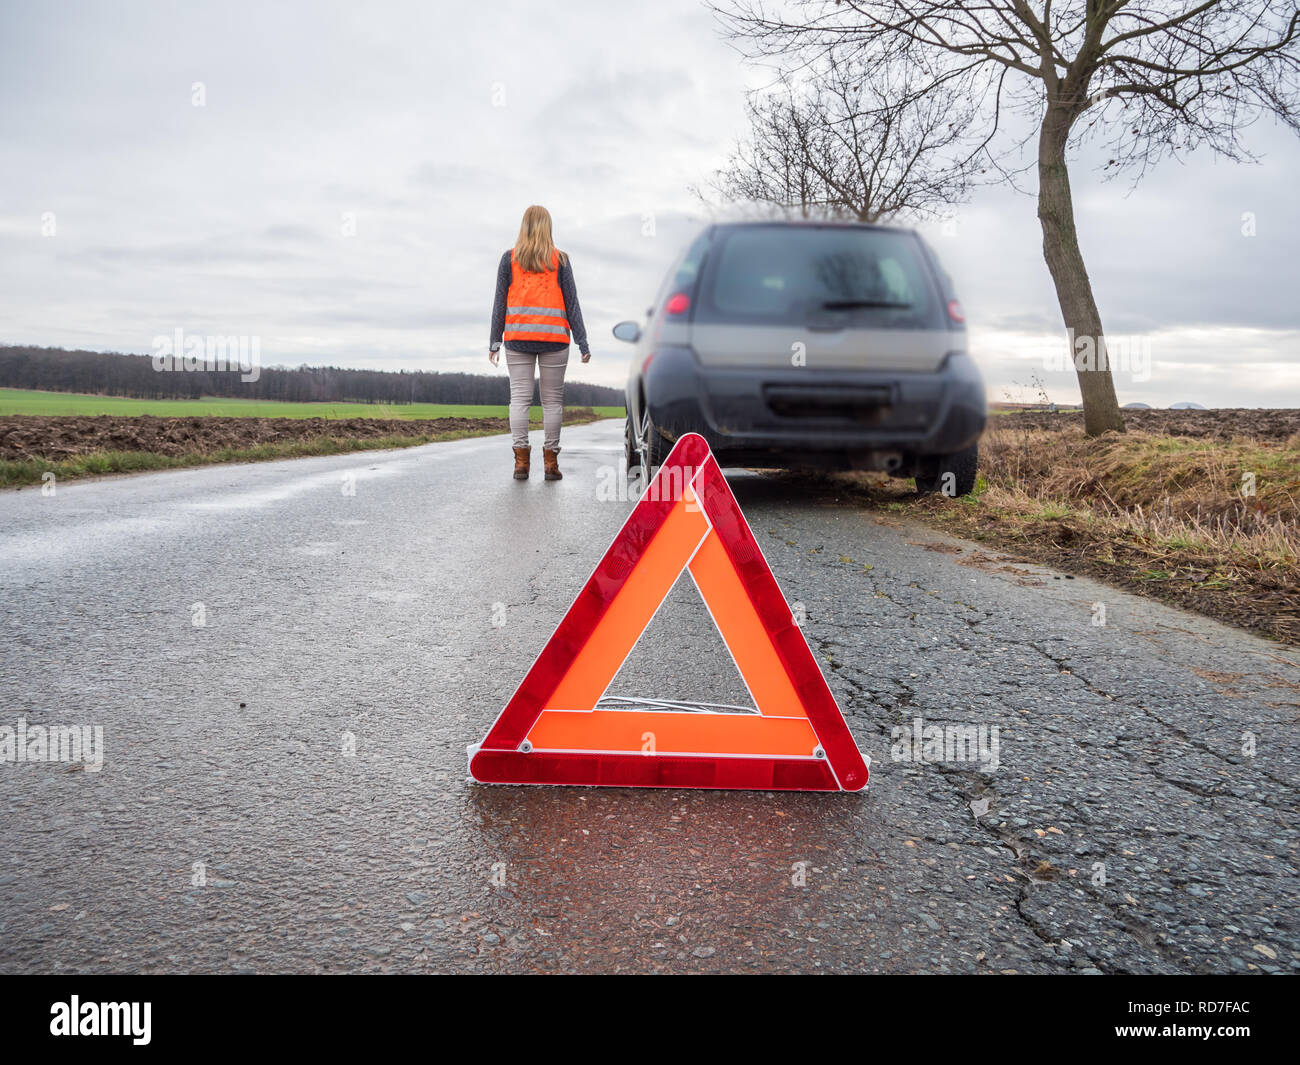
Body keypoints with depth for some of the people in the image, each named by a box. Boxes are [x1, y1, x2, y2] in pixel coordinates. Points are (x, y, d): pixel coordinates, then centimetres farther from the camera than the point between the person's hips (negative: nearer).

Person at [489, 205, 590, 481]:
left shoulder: (509, 258, 4)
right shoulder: (560, 260, 3)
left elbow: (500, 303, 3)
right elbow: (572, 303, 1)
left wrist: (494, 341, 7)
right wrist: (582, 343, 2)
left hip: (518, 337, 1)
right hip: (553, 339, 0)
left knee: (519, 398, 1)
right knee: (552, 400, 4)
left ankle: (521, 461, -5)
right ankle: (551, 462, 3)